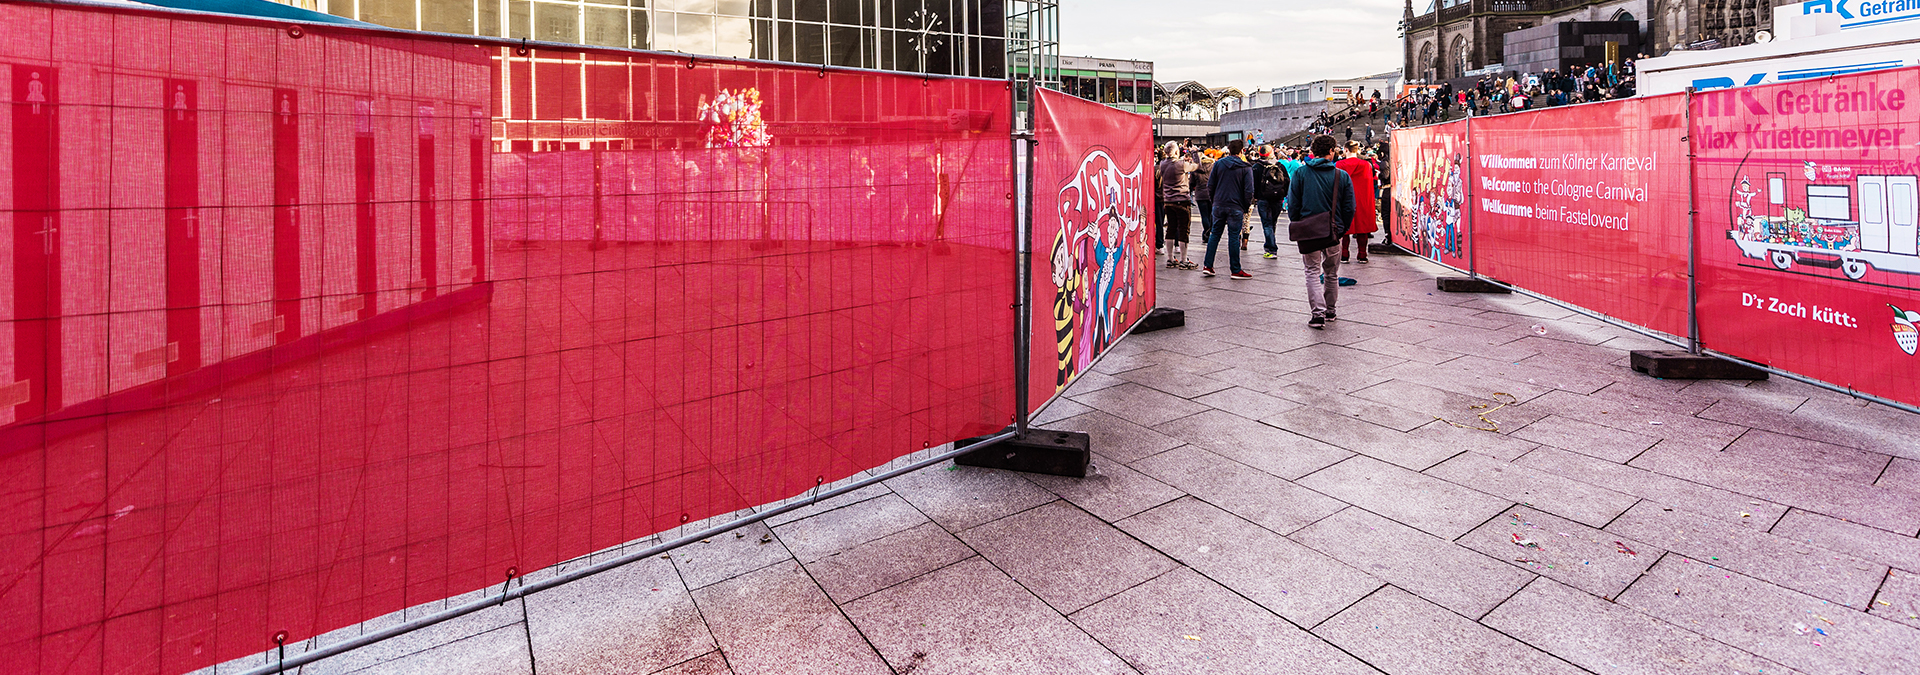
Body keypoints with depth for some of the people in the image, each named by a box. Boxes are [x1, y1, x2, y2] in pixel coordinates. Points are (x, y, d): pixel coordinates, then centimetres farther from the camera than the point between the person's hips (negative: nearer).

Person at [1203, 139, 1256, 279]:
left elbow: (1210, 186, 2)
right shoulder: (1246, 168, -5)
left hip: (1219, 205, 3)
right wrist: (1246, 208, 2)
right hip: (1236, 207, -3)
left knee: (1215, 234, 13)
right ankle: (1236, 270, 7)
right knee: (1234, 237, 1)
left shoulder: (1219, 163, 3)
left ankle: (1207, 266, 11)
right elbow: (1248, 191, -9)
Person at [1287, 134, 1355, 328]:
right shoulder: (1342, 176, -2)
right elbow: (1349, 207, 0)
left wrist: (1296, 225, 8)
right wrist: (1342, 228, 12)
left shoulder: (1300, 173, -5)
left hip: (1308, 232, -1)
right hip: (1333, 232, 2)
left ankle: (1319, 313, -9)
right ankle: (1330, 311, 29)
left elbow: (1292, 204, -3)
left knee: (1312, 273, 4)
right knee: (1332, 274, 17)